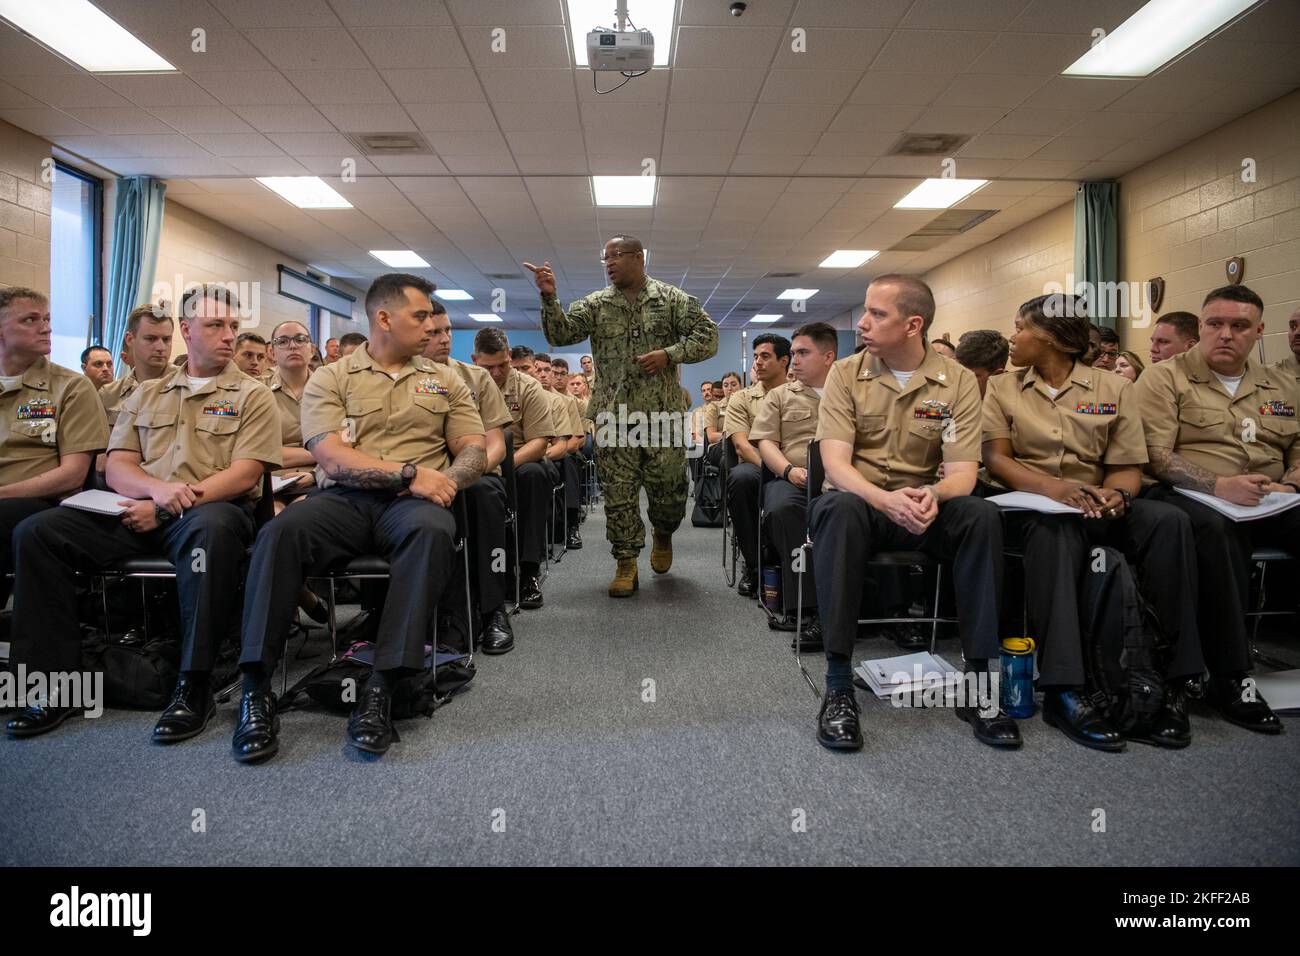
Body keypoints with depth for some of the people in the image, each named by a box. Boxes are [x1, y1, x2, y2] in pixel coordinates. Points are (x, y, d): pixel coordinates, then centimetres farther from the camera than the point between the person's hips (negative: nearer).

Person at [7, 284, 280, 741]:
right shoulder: (147, 394, 21)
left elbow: (242, 476, -5)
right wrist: (157, 488, -12)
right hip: (138, 512, 5)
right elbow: (116, 466, 12)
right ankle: (57, 675, -8)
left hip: (210, 510, -5)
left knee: (211, 528, -40)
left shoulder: (252, 395, 7)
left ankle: (194, 685, -32)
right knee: (36, 532, -15)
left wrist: (167, 507, -13)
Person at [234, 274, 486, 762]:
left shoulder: (445, 380, 19)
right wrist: (409, 472, -14)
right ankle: (256, 689, -24)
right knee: (279, 533, -31)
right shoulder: (330, 379, 11)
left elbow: (474, 451, 12)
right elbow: (332, 458, -4)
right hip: (344, 499, 0)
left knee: (434, 531, -35)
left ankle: (382, 689, -34)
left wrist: (444, 479, -11)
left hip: (412, 502, 0)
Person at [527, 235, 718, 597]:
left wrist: (669, 354, -12)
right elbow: (560, 334, 0)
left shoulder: (672, 298, 5)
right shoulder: (595, 304, 10)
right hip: (613, 413, 1)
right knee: (618, 491, 0)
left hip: (663, 411, -1)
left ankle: (663, 534, 35)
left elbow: (707, 337, 1)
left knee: (669, 485, 3)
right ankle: (626, 563, 11)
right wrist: (549, 298, -15)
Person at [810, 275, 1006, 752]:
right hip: (859, 499, -1)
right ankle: (838, 686, -32)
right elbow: (835, 462, -13)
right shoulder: (846, 373, -2)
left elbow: (962, 471, -7)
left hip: (923, 510, 2)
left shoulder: (958, 382, 0)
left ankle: (979, 680, -18)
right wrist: (885, 499, -33)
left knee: (982, 515, -29)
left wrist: (933, 494, -31)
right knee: (839, 508, -36)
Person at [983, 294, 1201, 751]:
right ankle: (1064, 690, -39)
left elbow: (1128, 467, 5)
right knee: (1056, 529, -37)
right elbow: (996, 460, -2)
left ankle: (1167, 683, -22)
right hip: (1029, 505, -2)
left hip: (1095, 508, 2)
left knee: (1169, 520, -28)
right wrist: (1053, 487, -21)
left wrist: (1115, 495, -20)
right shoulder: (1002, 388, 10)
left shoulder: (1114, 387, 10)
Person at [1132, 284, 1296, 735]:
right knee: (1215, 528, -39)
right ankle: (1230, 679, -30)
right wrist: (1219, 486, -21)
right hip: (1190, 497, -5)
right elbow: (1156, 457, -9)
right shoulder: (1164, 378, 2)